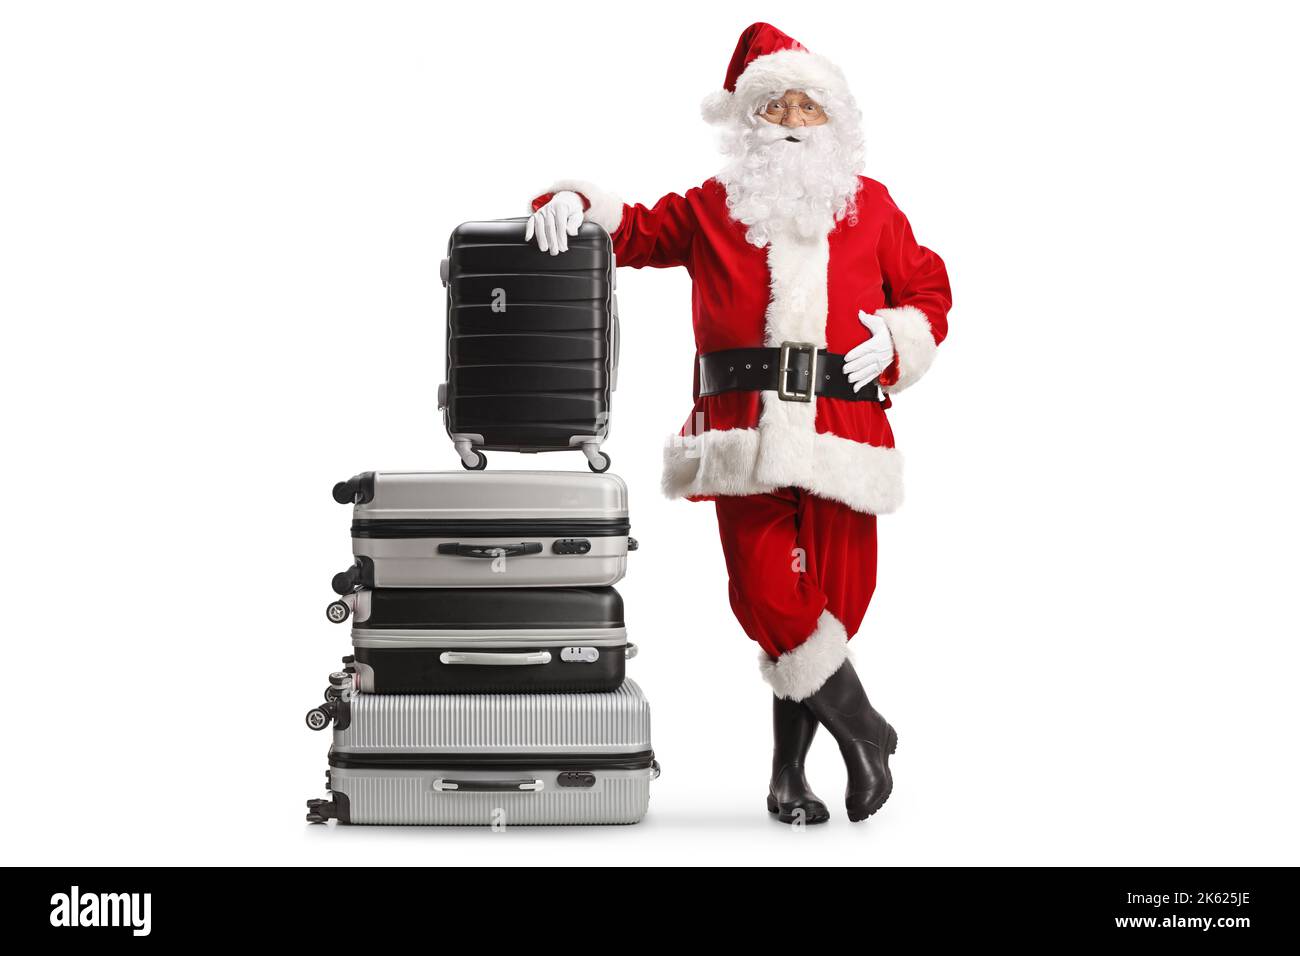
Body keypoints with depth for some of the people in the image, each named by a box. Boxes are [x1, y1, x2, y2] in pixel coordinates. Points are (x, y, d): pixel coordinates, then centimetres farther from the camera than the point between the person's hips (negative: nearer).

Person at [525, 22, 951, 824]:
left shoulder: (871, 207, 17)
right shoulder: (712, 208, 16)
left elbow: (928, 291, 21)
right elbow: (633, 230, 16)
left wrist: (895, 343, 3)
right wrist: (575, 204, -4)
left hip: (843, 428, 1)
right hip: (744, 431, -1)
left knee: (834, 593, -1)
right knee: (766, 592, -14)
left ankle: (790, 772, 13)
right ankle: (863, 730, 4)